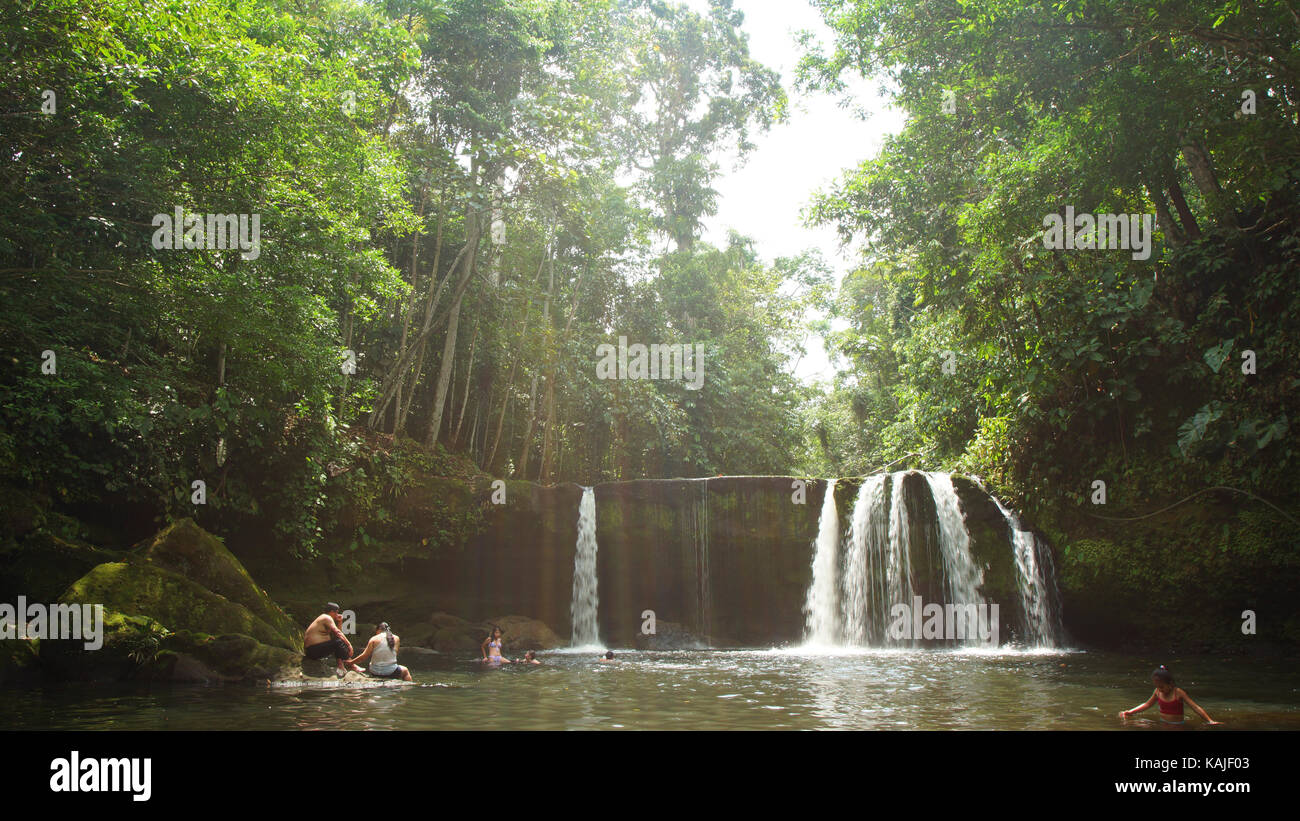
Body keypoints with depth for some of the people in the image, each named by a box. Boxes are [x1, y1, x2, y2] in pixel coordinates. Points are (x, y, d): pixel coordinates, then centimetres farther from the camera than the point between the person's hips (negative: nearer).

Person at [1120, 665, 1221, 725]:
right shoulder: (1157, 692, 3)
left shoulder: (1178, 692, -13)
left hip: (1177, 726, -4)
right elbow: (1147, 704, 19)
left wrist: (1210, 721, -20)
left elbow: (1195, 707, -14)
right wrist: (1130, 712, 15)